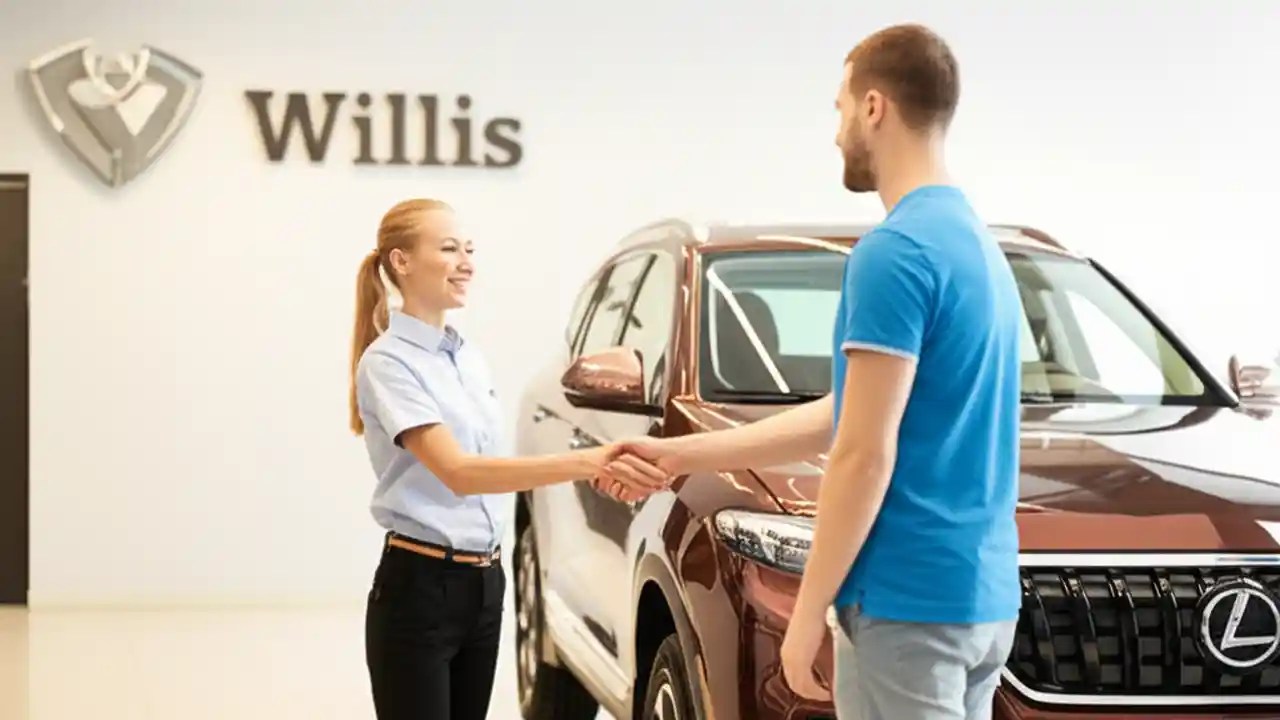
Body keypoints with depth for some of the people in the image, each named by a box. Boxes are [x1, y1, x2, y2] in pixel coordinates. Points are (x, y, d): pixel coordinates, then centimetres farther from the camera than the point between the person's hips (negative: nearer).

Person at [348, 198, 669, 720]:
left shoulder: (467, 355, 12)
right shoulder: (389, 361, -15)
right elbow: (458, 472, -27)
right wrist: (589, 462, -34)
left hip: (483, 587, 8)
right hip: (418, 590, -8)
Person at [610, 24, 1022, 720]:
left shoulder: (895, 253, -16)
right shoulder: (977, 243, 15)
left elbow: (865, 455, -18)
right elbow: (844, 415, 19)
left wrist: (809, 608, -11)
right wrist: (682, 454, 21)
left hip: (907, 602, -9)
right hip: (978, 596, 9)